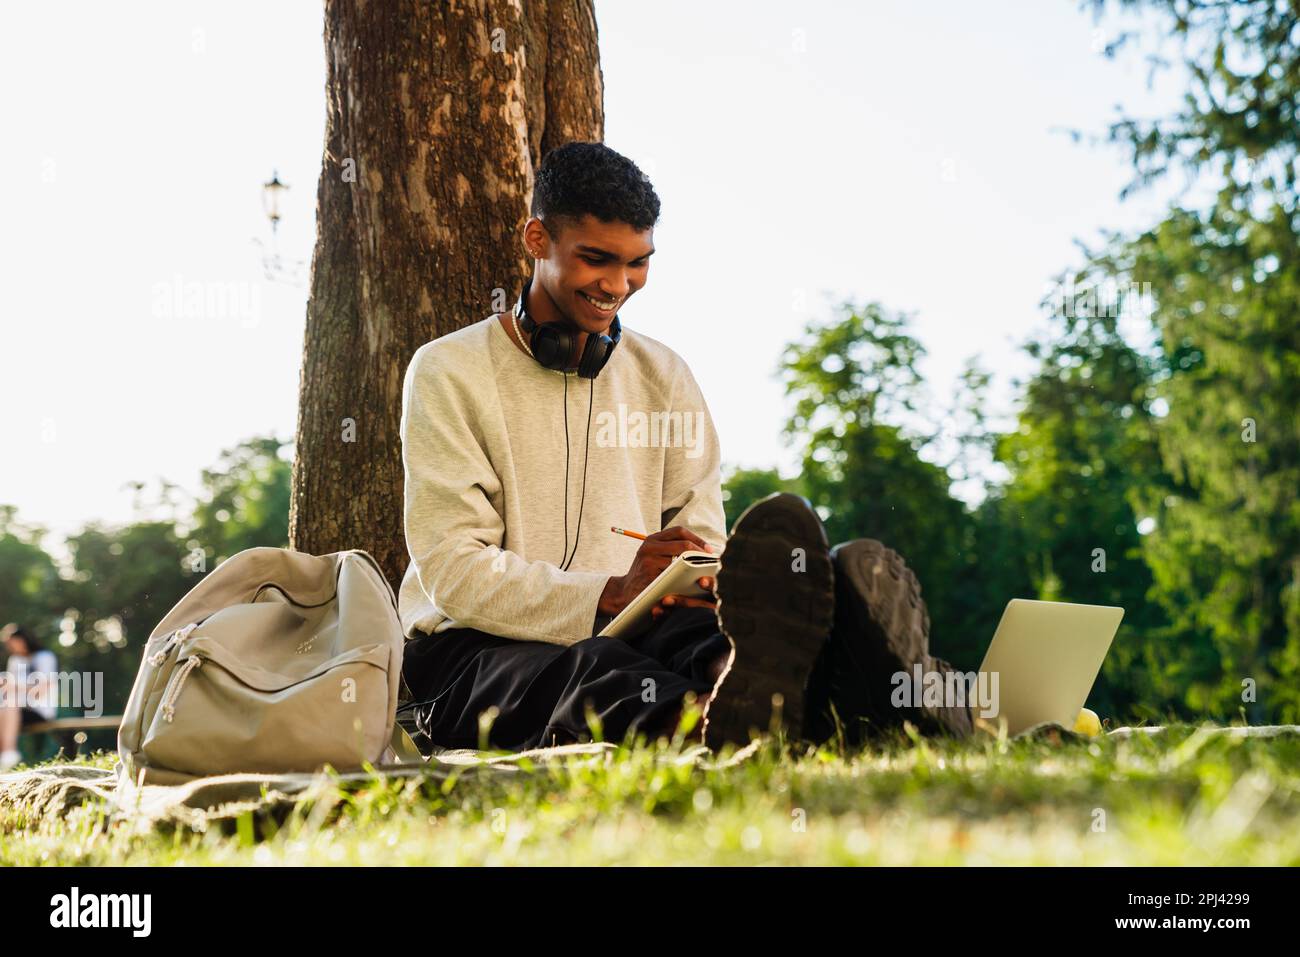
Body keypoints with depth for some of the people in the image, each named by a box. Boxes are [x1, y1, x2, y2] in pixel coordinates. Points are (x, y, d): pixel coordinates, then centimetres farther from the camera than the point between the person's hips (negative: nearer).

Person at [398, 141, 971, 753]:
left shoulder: (664, 376, 15)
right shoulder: (449, 373, 0)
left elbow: (703, 544, 11)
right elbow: (452, 571, -11)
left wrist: (704, 582, -16)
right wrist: (613, 594, -25)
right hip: (473, 651, -3)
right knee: (588, 668, -39)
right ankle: (716, 725, -70)